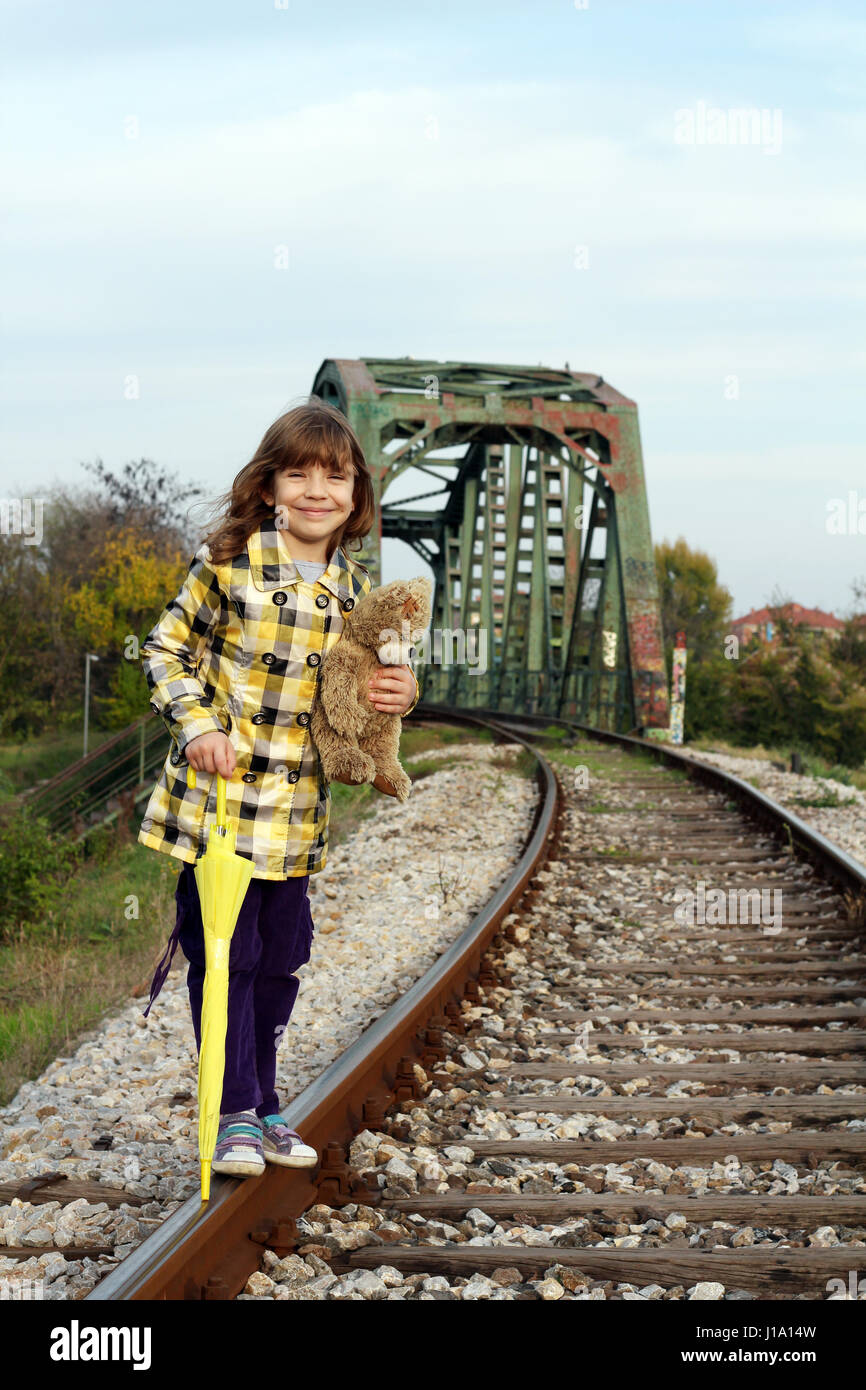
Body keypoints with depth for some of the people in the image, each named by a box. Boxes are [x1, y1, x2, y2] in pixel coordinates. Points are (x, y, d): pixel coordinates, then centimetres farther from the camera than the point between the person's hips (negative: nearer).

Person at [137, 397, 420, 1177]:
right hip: (218, 796, -5)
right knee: (224, 954, -1)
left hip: (296, 811, 5)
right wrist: (198, 726, -15)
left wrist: (400, 694, -3)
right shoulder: (230, 563, -9)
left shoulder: (354, 589, 7)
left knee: (281, 959, 13)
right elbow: (167, 649, -2)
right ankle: (234, 1114, 10)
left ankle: (262, 1105, 27)